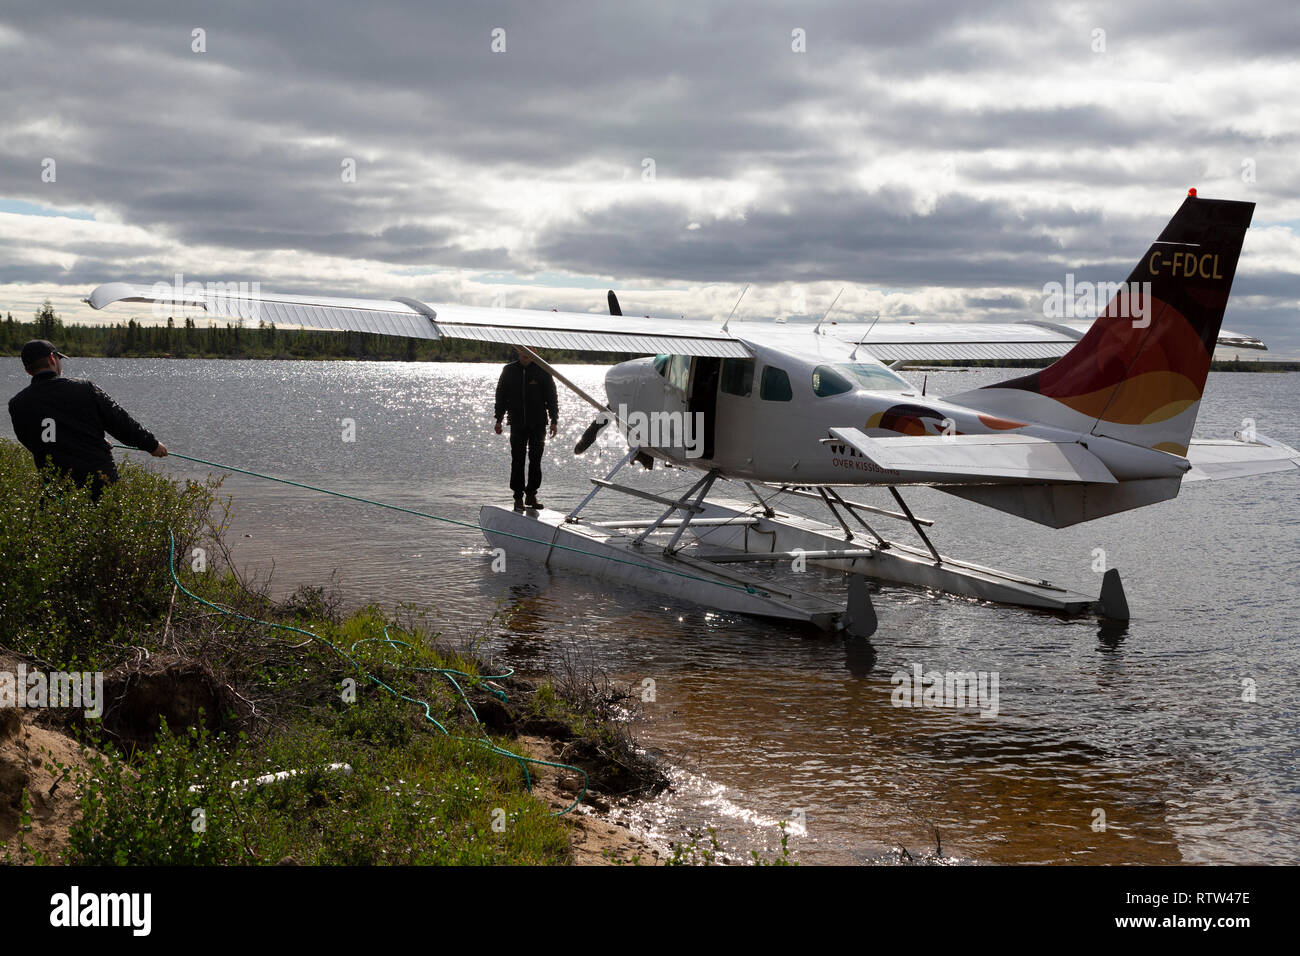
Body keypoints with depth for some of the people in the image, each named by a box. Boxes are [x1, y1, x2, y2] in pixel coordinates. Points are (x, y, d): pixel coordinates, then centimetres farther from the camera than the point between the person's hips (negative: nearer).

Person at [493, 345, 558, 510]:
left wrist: (554, 420, -1)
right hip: (517, 424, 1)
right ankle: (518, 497, 3)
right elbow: (501, 396, 12)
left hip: (538, 424, -1)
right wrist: (499, 420, 9)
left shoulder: (542, 371, 0)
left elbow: (551, 397, 3)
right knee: (517, 461, -2)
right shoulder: (509, 371, 5)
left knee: (535, 460, 3)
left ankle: (532, 495, 13)